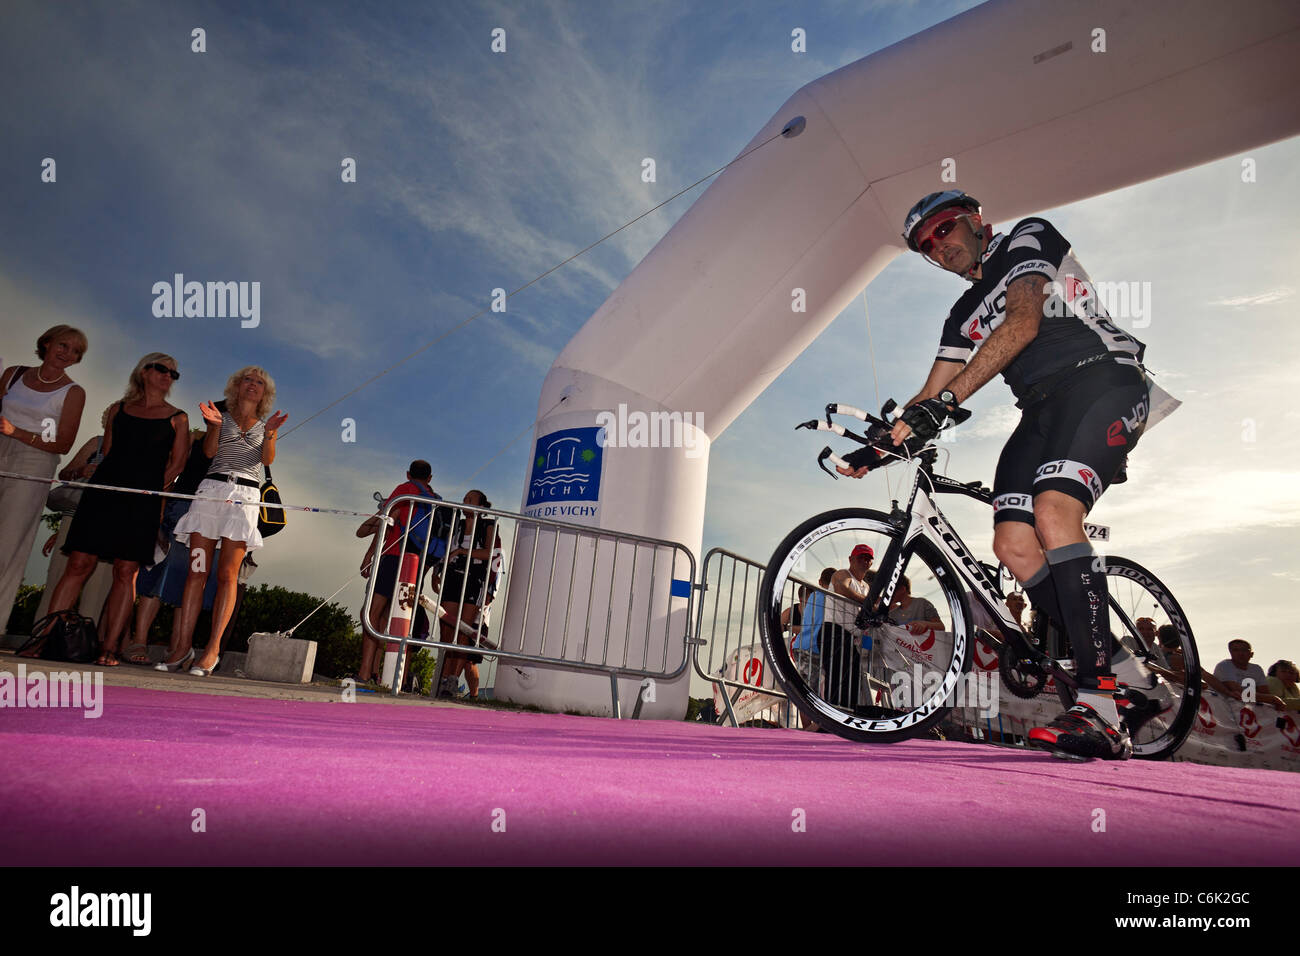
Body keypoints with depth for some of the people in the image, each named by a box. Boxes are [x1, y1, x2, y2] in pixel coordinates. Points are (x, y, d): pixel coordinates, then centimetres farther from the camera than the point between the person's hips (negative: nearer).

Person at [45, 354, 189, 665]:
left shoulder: (177, 418, 9)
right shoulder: (120, 408, 17)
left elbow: (177, 464, 4)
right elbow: (107, 451, 16)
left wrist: (149, 488, -2)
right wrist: (114, 483, 4)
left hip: (143, 500, -2)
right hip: (103, 492, 2)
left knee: (126, 572, -5)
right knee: (79, 564, -3)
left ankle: (108, 647, -2)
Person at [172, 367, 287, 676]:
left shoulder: (267, 424, 18)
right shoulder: (222, 416, 19)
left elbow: (267, 459, 2)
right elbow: (209, 451, 5)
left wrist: (269, 433, -16)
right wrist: (214, 425, -13)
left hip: (246, 494, -1)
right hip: (212, 488, 1)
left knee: (227, 574, -7)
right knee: (197, 570, -4)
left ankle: (213, 648, -8)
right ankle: (184, 643, -1)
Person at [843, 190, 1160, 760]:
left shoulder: (1029, 238, 5)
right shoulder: (965, 314, 24)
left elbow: (1024, 322, -14)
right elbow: (929, 397, 18)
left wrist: (947, 400, -24)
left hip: (1102, 379, -7)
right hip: (1042, 409, 7)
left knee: (1053, 510, -30)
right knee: (1013, 544, -13)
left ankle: (1100, 712, -27)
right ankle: (1109, 685, -3)